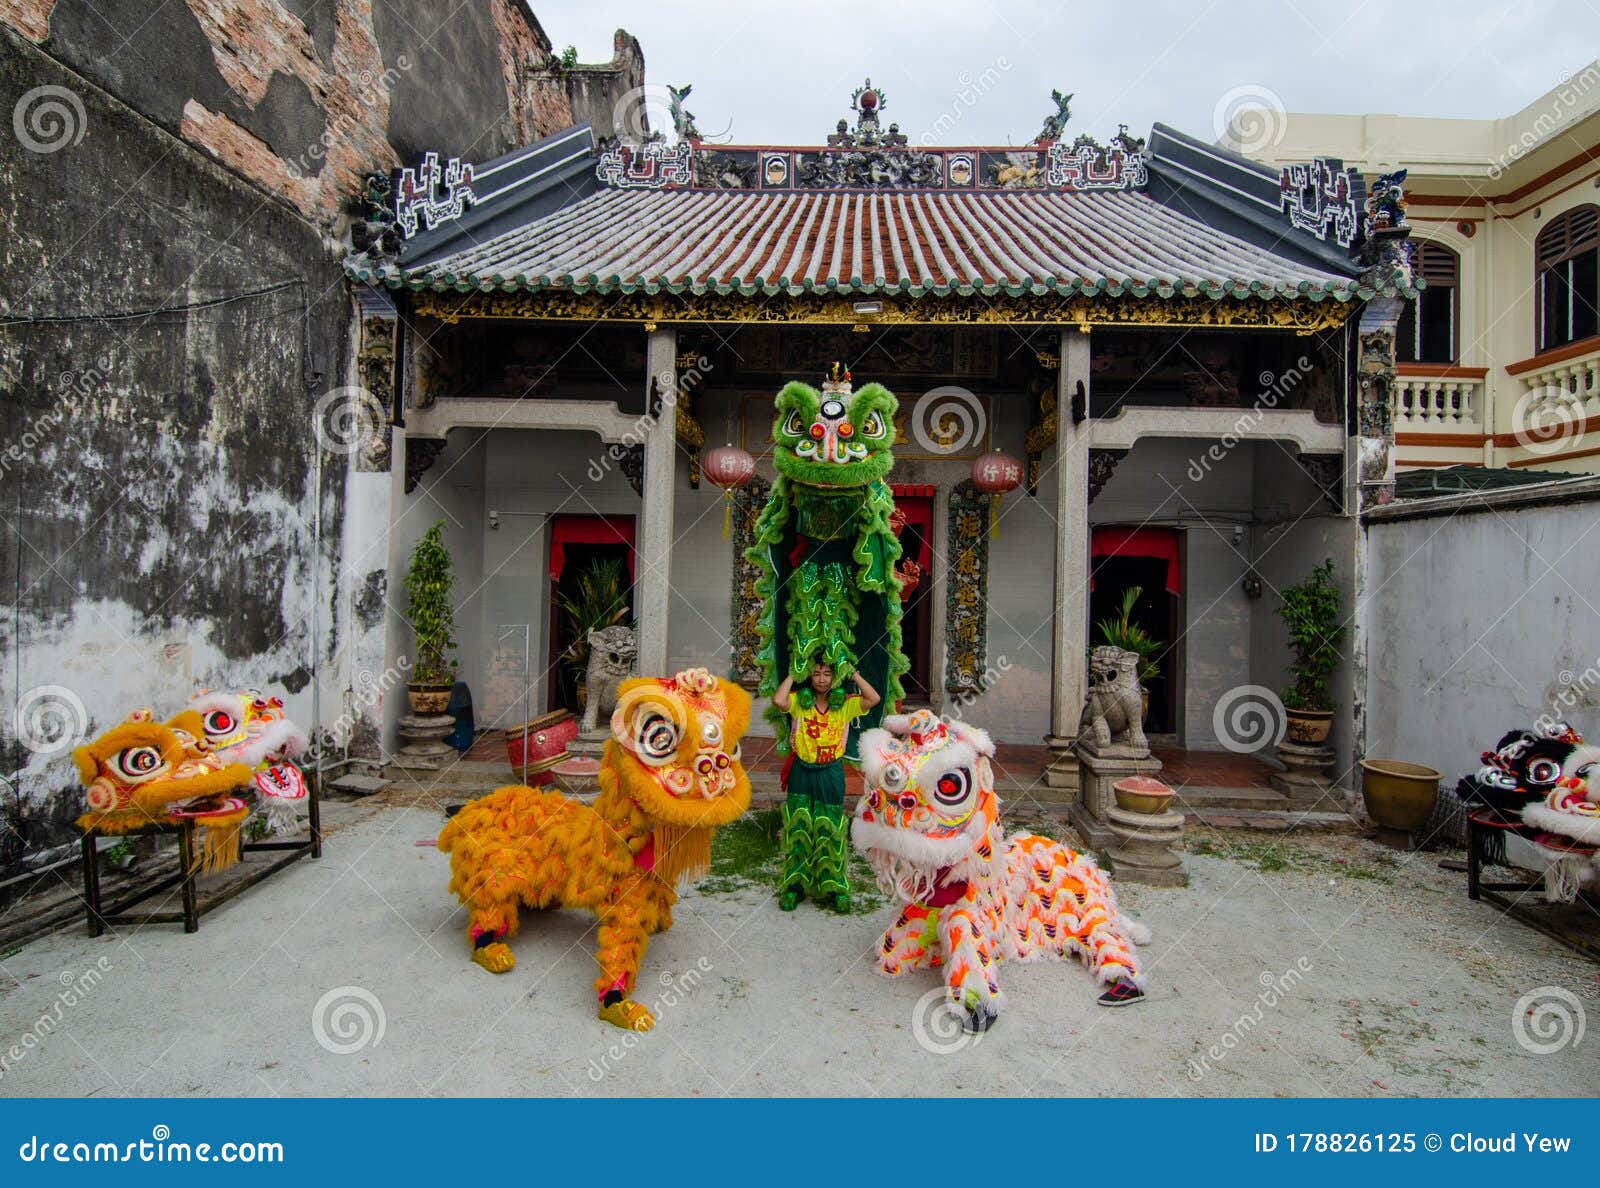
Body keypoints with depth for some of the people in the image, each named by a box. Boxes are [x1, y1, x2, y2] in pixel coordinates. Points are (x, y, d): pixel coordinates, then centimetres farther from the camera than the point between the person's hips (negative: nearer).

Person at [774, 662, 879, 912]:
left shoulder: (844, 703, -2)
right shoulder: (799, 701, -3)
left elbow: (874, 698, -16)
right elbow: (778, 700, -24)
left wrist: (853, 673, -11)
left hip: (830, 775, 0)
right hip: (801, 772, 0)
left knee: (829, 831, 7)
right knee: (798, 829, 6)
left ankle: (835, 887, 19)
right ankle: (793, 886, 19)